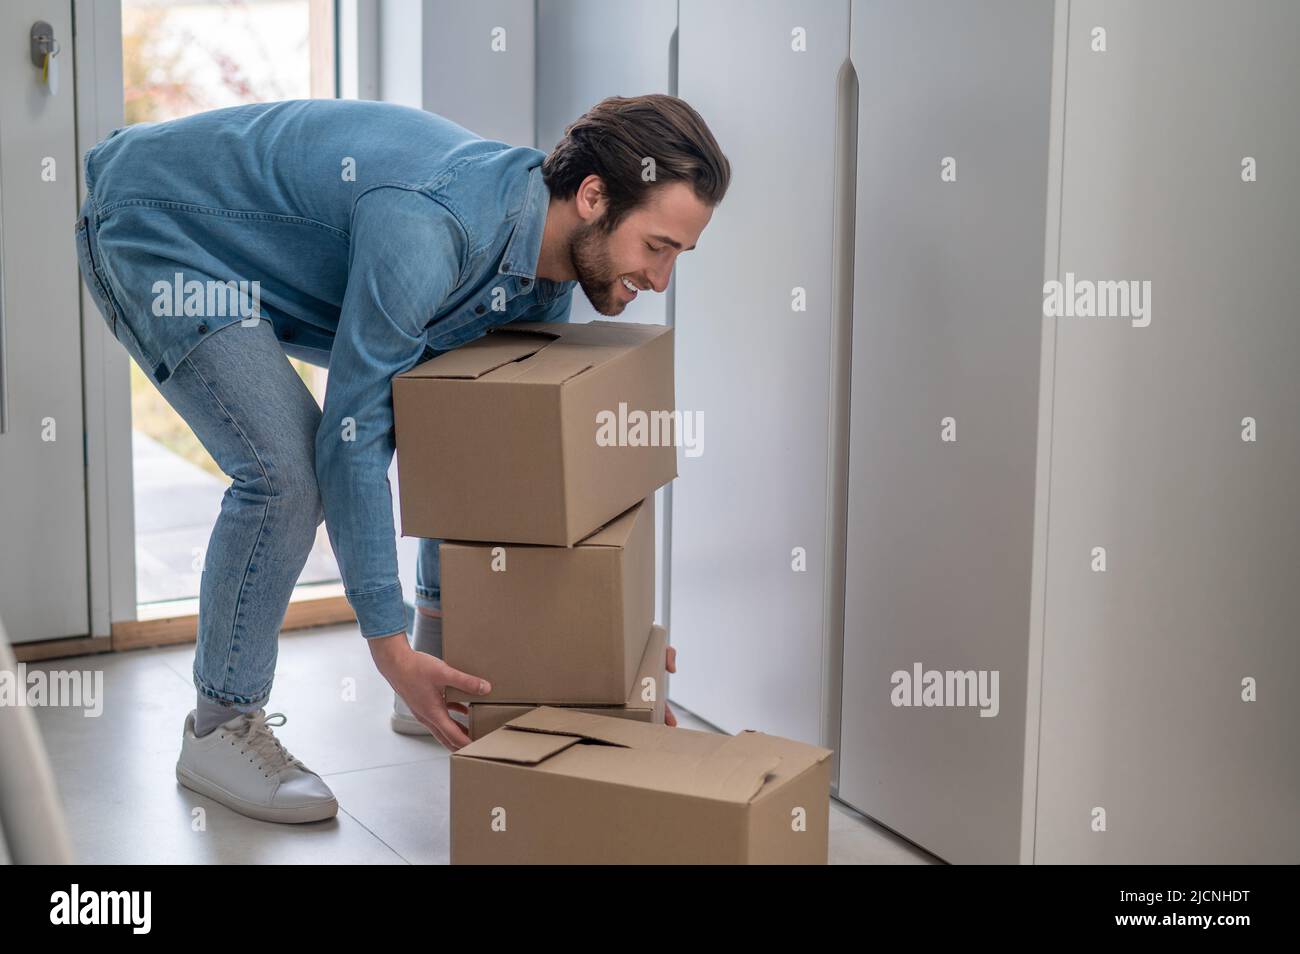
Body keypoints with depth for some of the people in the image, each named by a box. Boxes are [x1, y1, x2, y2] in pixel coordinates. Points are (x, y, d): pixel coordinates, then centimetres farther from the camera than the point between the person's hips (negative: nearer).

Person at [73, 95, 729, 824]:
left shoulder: (545, 273, -10)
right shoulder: (431, 225, -38)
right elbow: (353, 437, -34)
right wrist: (389, 647, -31)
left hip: (273, 267, 9)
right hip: (155, 227, -8)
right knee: (286, 469, -24)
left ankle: (446, 662, 14)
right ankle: (220, 727, -5)